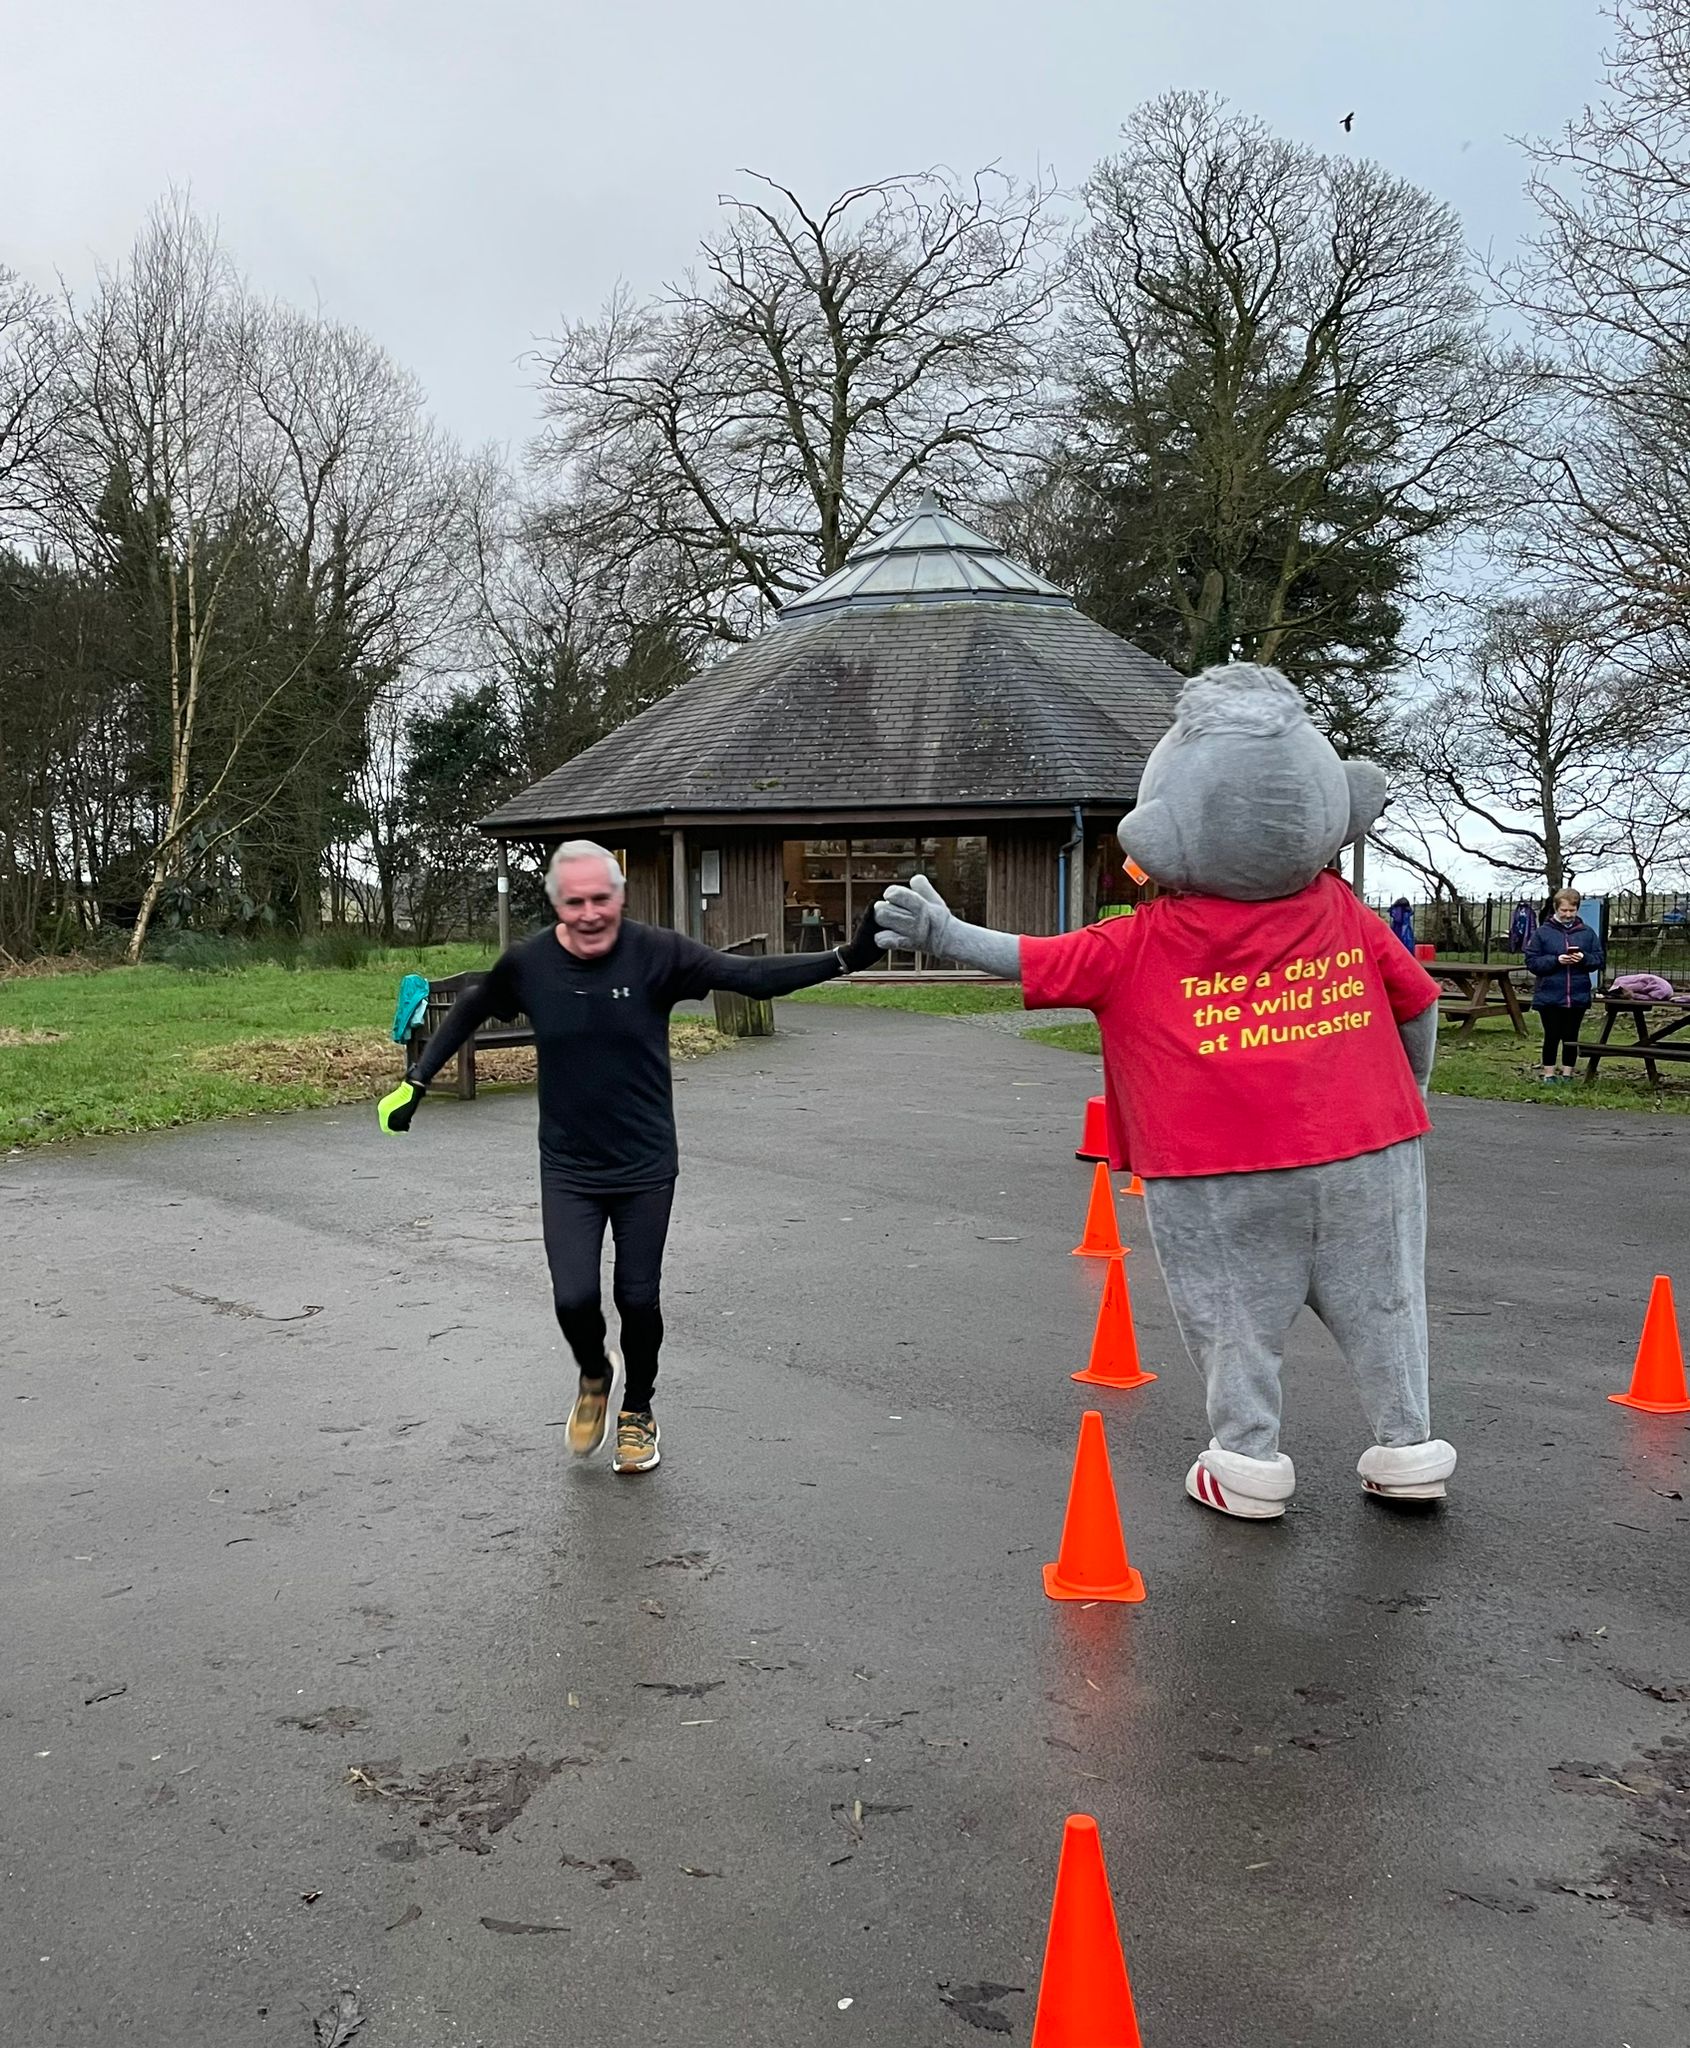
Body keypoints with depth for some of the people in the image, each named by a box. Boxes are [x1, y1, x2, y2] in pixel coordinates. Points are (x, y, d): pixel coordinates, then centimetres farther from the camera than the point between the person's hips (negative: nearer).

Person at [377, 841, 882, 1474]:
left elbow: (752, 974, -17)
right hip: (568, 1170, 1)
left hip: (645, 1167, -1)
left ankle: (637, 1412, 35)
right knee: (574, 1299, -6)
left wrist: (845, 959, -27)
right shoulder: (527, 964, -10)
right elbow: (467, 1012, 9)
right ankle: (595, 1375, 31)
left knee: (638, 1298, 6)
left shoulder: (657, 953, -15)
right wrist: (416, 1080, 9)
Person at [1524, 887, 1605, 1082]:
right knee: (1552, 1036, 4)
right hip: (1549, 997, -2)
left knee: (1571, 1037, 9)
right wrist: (1556, 960, -18)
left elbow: (1598, 959, 6)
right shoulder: (1542, 932, -2)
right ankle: (1549, 1074, 14)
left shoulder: (1587, 932, 4)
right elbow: (1532, 962, -5)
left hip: (1578, 997, 2)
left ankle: (1567, 1074, 19)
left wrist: (1584, 958, -14)